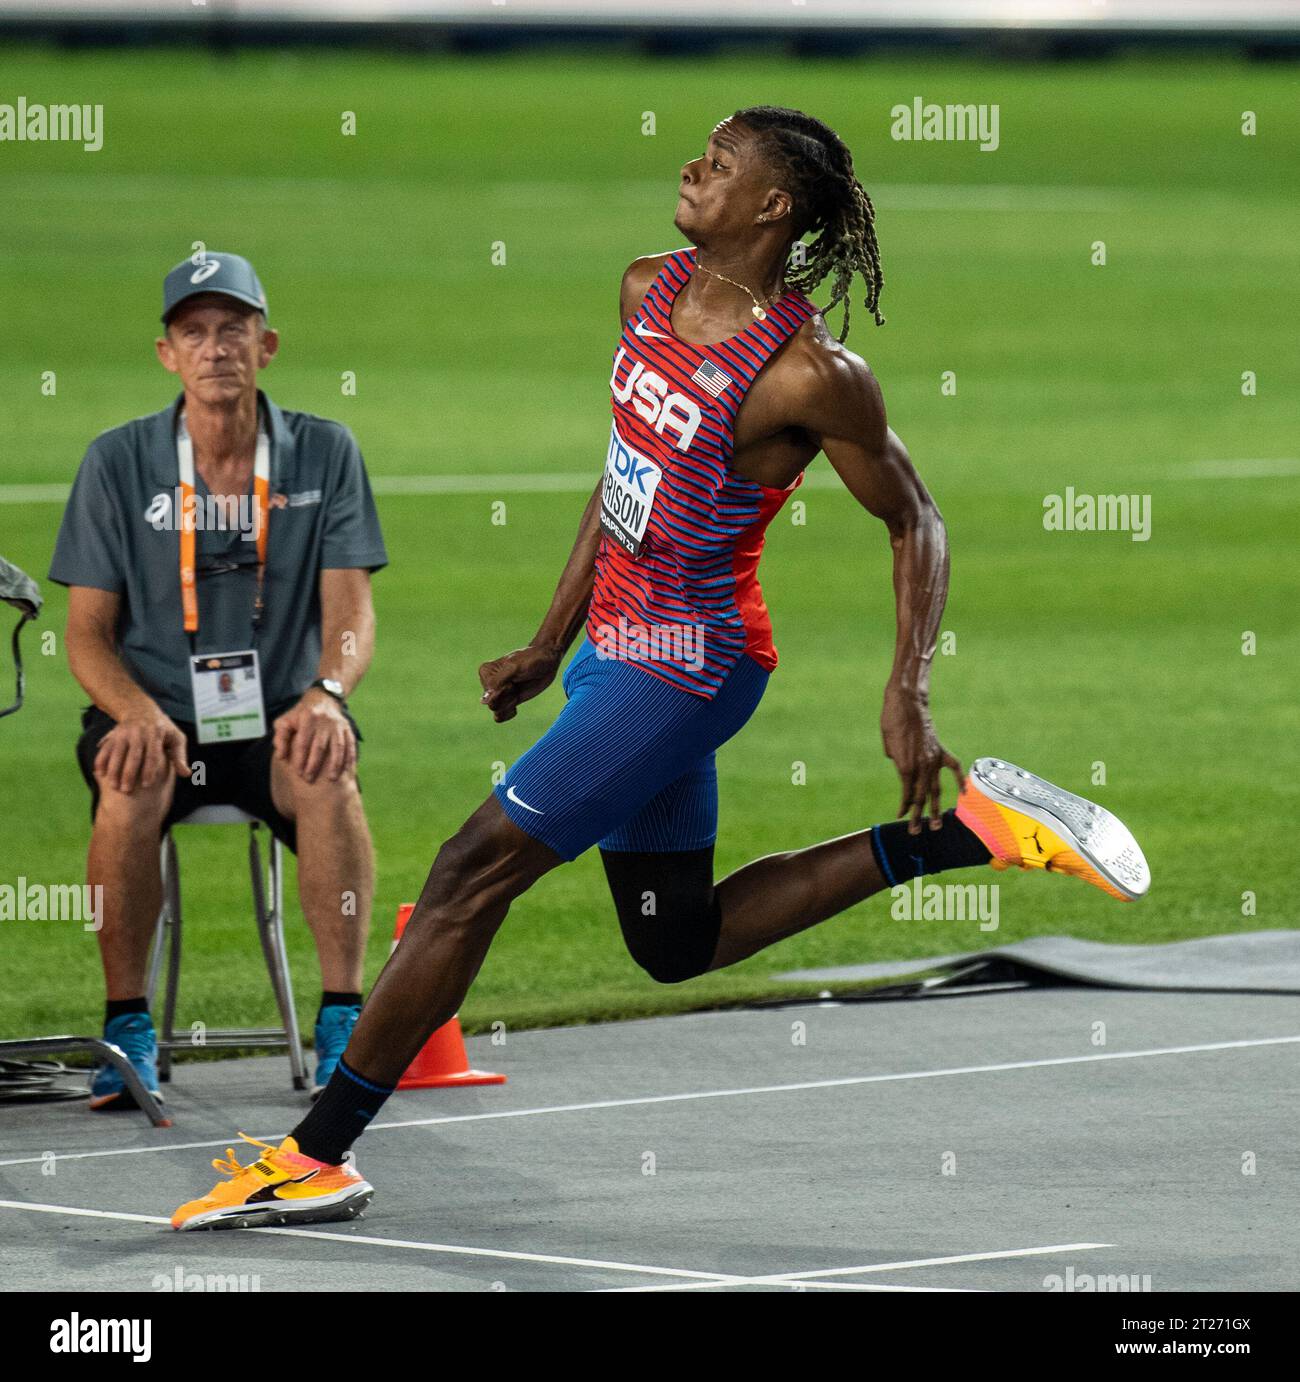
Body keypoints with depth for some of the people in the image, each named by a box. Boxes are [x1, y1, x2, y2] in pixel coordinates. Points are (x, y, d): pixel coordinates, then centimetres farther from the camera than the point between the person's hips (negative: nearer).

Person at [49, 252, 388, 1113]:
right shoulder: (118, 463, 1)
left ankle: (343, 1022, -24)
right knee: (130, 787, -34)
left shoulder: (326, 455, 2)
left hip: (280, 719, 0)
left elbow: (350, 612, -3)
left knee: (329, 779, -33)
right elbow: (88, 631, 0)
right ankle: (128, 1028, -21)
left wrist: (326, 695, -26)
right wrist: (138, 712, -22)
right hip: (152, 712, 0)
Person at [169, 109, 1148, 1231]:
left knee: (473, 873, -9)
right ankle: (966, 829, 22)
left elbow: (915, 524, -9)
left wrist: (909, 698, -18)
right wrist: (552, 645, 17)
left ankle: (319, 1157, -2)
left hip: (682, 669, -10)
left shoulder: (811, 375, -20)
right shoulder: (651, 293, 3)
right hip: (621, 643, 10)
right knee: (677, 943, 18)